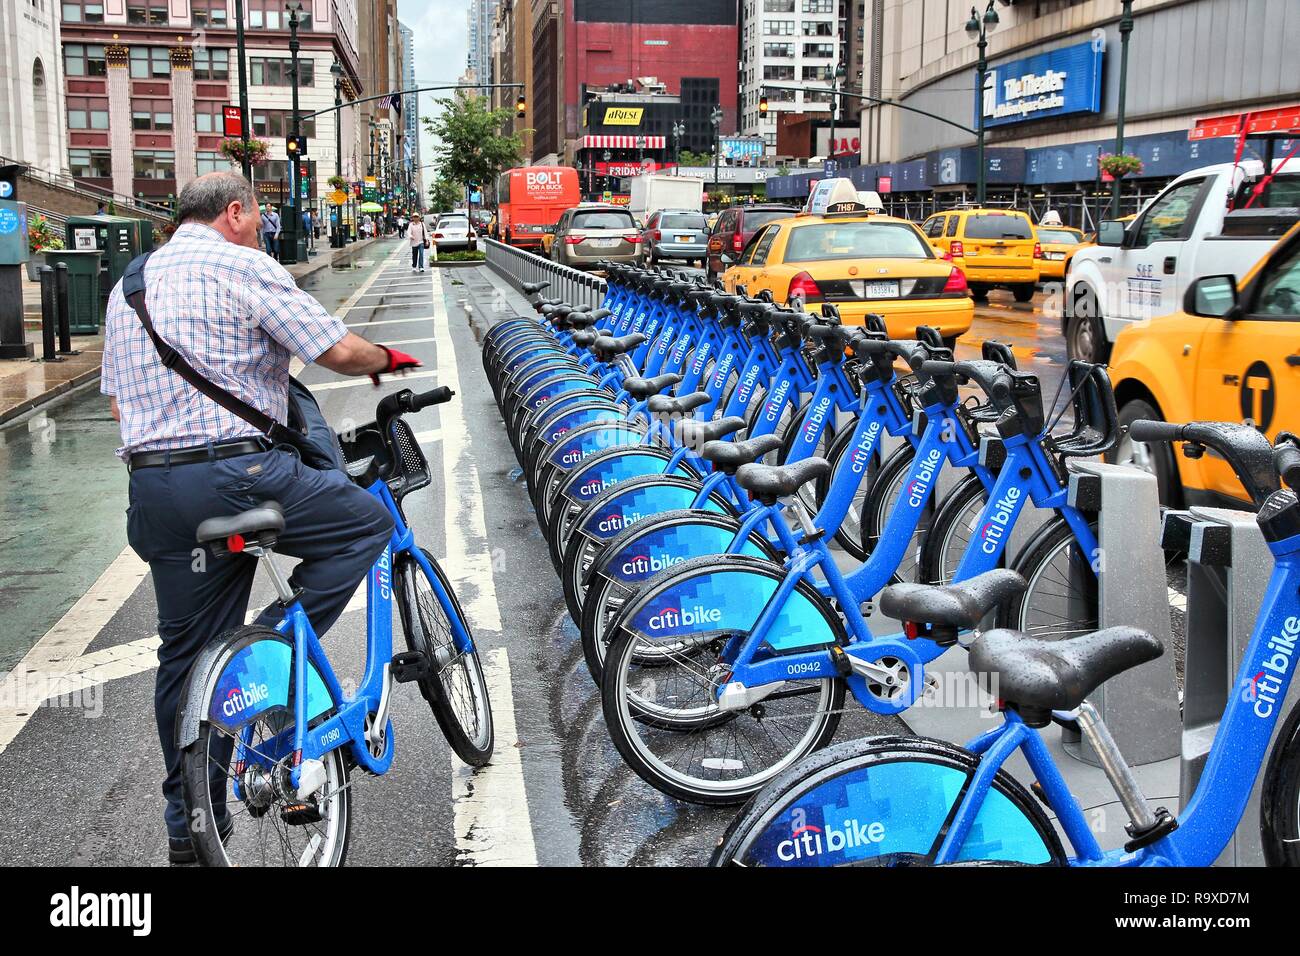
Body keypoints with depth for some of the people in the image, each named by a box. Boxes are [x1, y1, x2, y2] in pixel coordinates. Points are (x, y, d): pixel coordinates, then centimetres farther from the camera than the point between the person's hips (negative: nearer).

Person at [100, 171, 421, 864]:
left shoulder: (129, 283, 20)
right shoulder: (244, 267, -4)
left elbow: (117, 403, 23)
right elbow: (339, 351, -7)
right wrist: (388, 359, 13)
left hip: (152, 492, 8)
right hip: (238, 476, -8)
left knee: (186, 653, 15)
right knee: (368, 522, 10)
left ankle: (187, 828, 24)